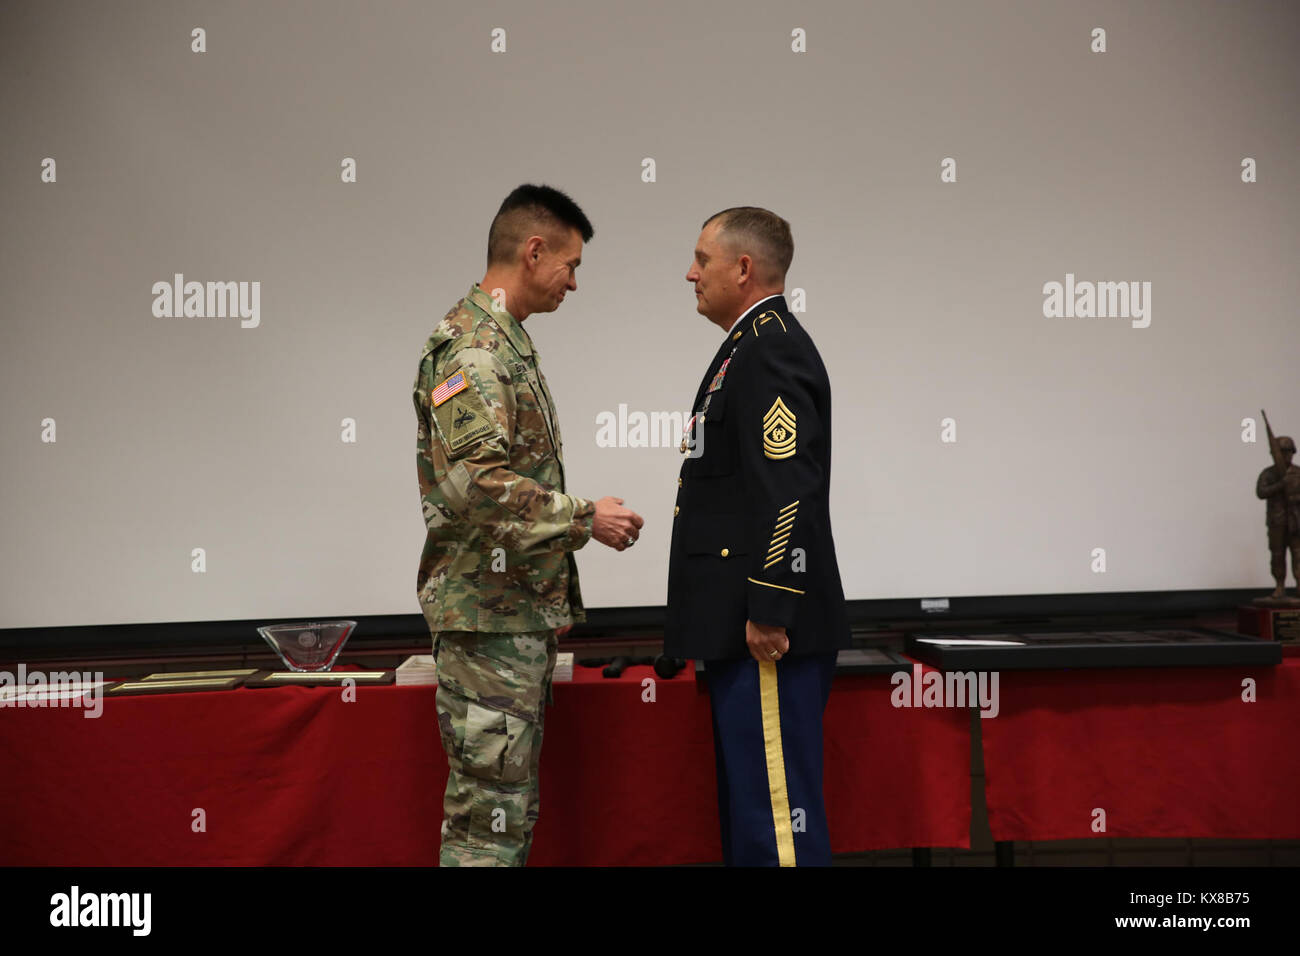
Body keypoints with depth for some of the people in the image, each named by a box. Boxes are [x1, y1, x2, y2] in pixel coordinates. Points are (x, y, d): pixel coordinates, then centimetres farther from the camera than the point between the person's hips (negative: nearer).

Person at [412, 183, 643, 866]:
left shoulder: (506, 341, 18)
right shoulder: (471, 343, -15)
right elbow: (475, 481, -27)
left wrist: (552, 599, 20)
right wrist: (585, 517, -18)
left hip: (524, 610, 10)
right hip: (489, 612, -10)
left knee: (512, 799, 15)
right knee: (489, 806, -5)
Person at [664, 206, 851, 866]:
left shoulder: (770, 351, -14)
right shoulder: (755, 346, 19)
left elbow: (788, 492, -23)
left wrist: (769, 612, -23)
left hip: (764, 632, -11)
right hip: (740, 628, 11)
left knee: (775, 809, -6)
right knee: (748, 805, 18)